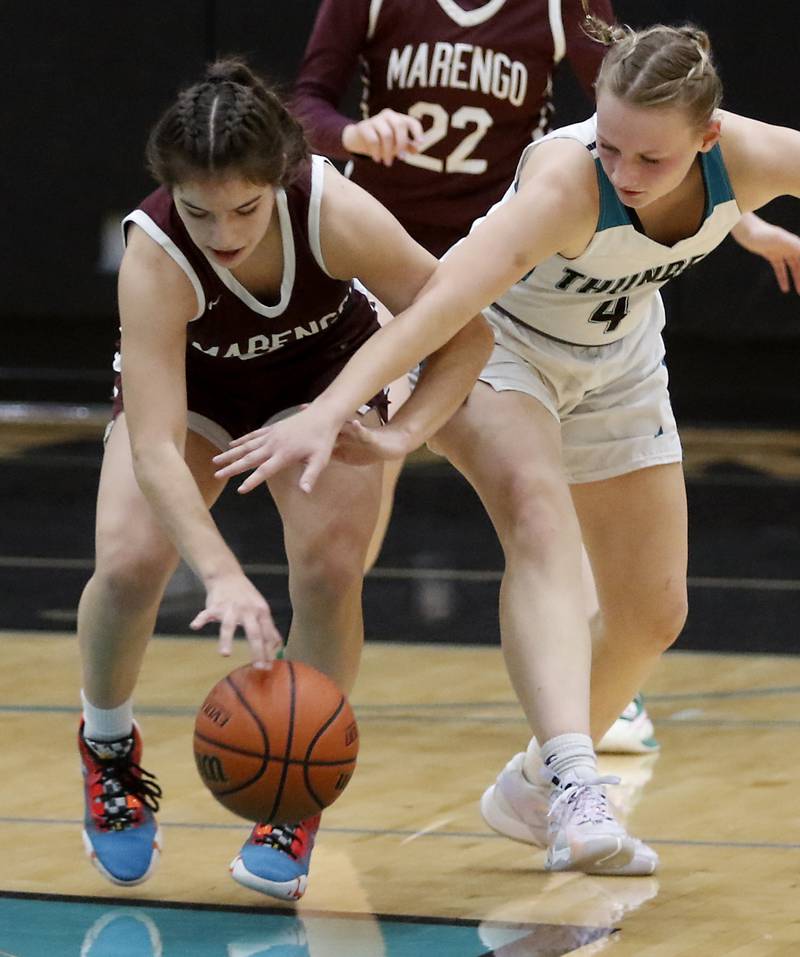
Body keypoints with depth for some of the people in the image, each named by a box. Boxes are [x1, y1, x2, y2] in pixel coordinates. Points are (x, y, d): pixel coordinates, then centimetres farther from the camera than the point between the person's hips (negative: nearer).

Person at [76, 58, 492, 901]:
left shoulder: (335, 212, -36)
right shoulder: (154, 254, -38)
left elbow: (466, 330, -23)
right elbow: (155, 450, -45)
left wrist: (402, 435, -38)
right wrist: (221, 576, -59)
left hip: (322, 374, 1)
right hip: (186, 383, -1)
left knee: (329, 568, -21)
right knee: (128, 563, -22)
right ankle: (107, 748, 10)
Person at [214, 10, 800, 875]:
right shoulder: (565, 181, -41)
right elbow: (443, 303, -51)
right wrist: (328, 411, -62)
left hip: (615, 364, 6)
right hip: (496, 342, -6)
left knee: (653, 613, 10)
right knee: (539, 513, -35)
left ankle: (532, 789, 31)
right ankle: (575, 788, -46)